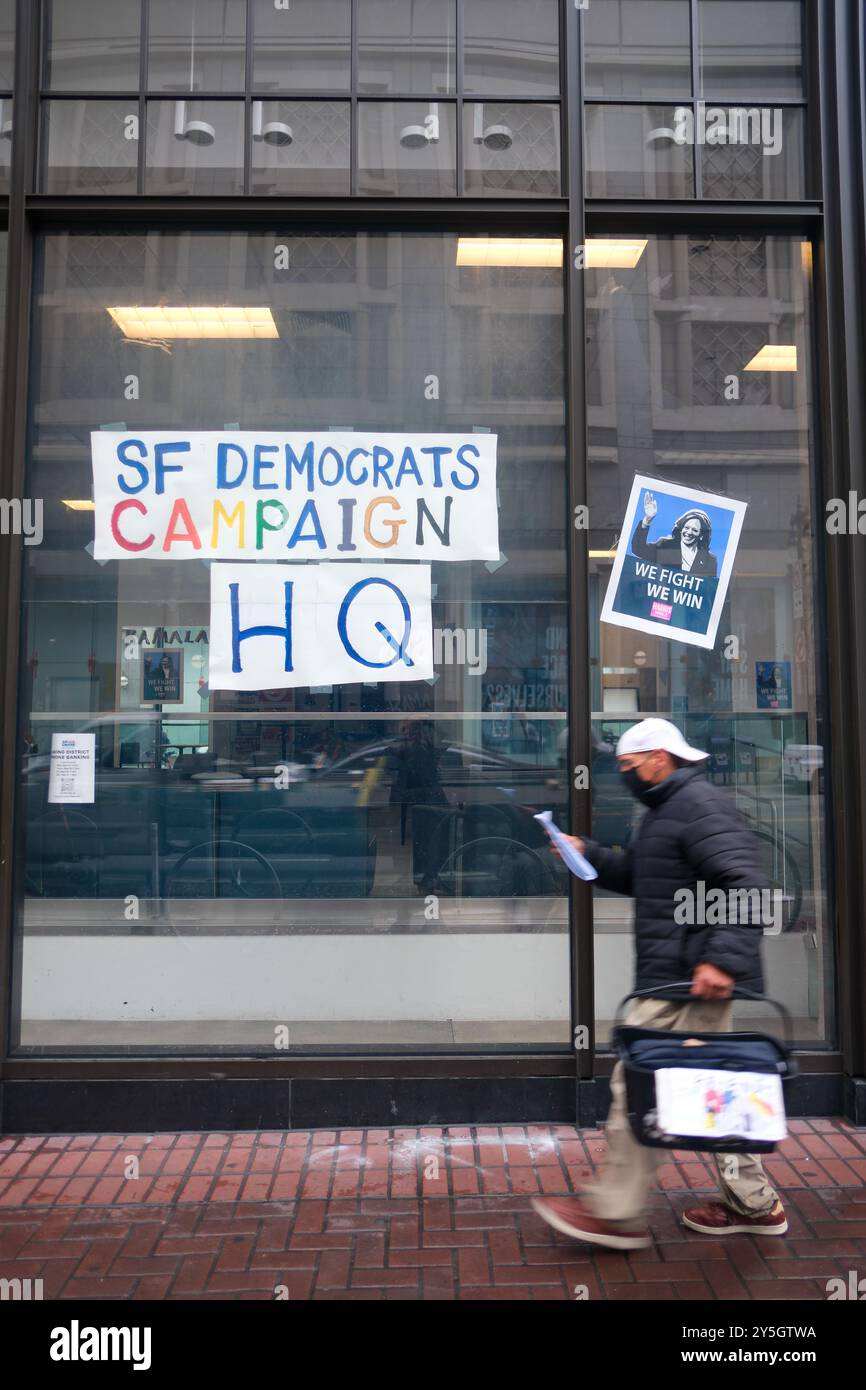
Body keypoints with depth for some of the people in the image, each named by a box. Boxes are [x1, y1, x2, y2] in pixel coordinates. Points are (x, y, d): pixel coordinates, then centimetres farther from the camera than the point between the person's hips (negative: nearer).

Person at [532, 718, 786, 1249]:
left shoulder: (699, 805, -16)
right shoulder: (667, 810, 18)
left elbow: (748, 884, -24)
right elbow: (637, 875, 28)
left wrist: (724, 958, -30)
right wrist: (586, 853, 13)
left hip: (686, 982, -11)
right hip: (677, 979, 11)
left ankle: (617, 1213, 7)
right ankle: (754, 1203, 29)